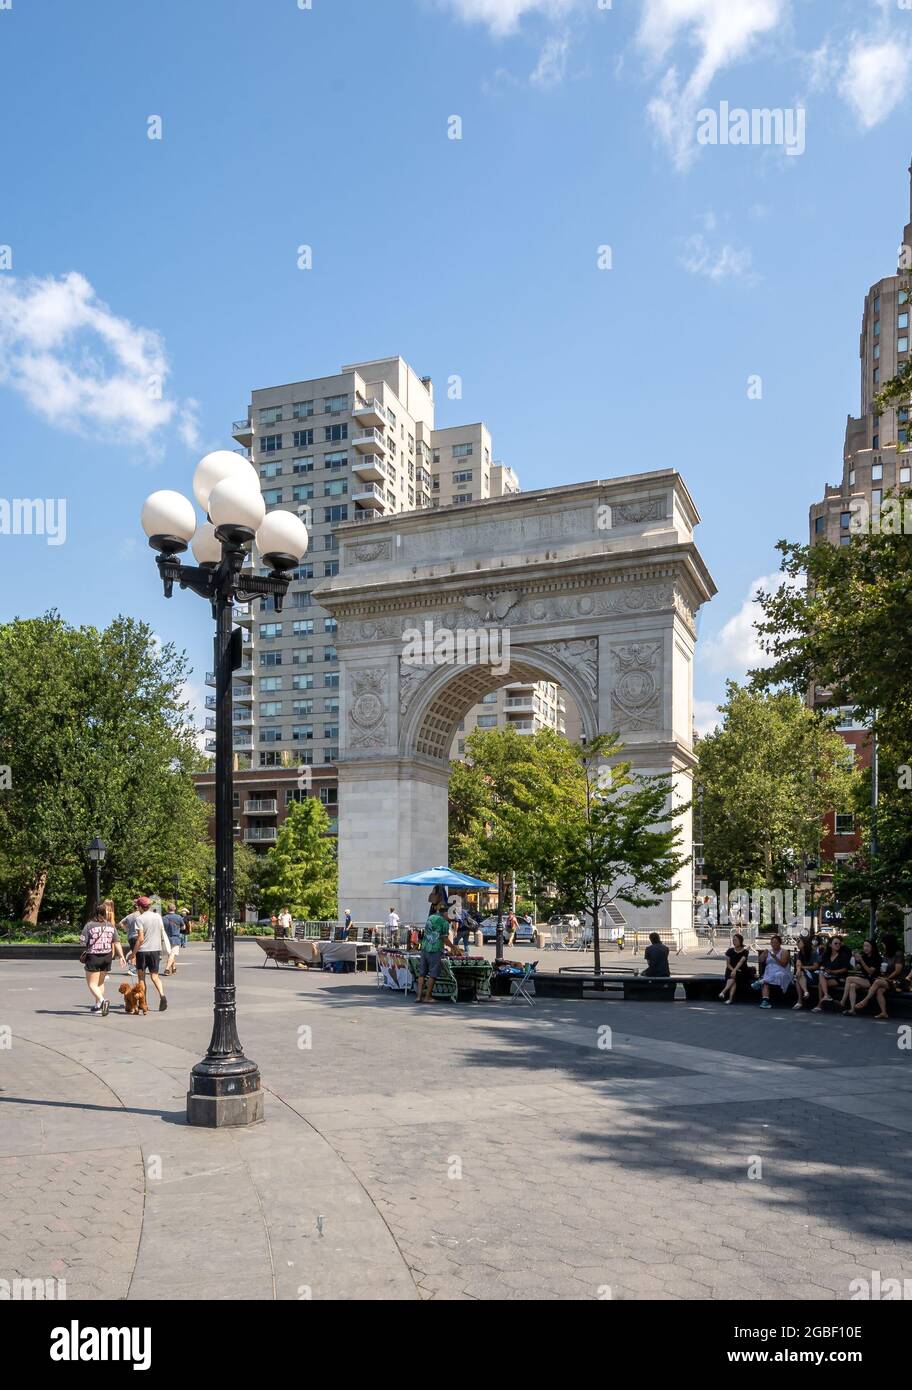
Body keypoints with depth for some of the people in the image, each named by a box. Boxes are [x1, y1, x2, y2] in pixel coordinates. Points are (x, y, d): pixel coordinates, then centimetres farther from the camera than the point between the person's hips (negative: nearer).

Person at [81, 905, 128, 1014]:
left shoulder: (89, 925, -8)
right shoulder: (111, 926, 5)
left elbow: (83, 942, -8)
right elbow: (117, 942, 2)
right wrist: (121, 956, 3)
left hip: (93, 957, -5)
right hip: (107, 957, 5)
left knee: (92, 984, 1)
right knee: (100, 982, 20)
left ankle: (102, 1000, -21)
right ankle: (98, 1006, 24)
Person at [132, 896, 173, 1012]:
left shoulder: (140, 919, -10)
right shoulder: (158, 916, 6)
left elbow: (140, 939, -15)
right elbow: (162, 934, 10)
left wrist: (133, 953, -8)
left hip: (143, 950, -4)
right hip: (156, 950, 4)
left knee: (141, 976, 9)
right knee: (154, 976, 8)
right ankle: (162, 996, -15)